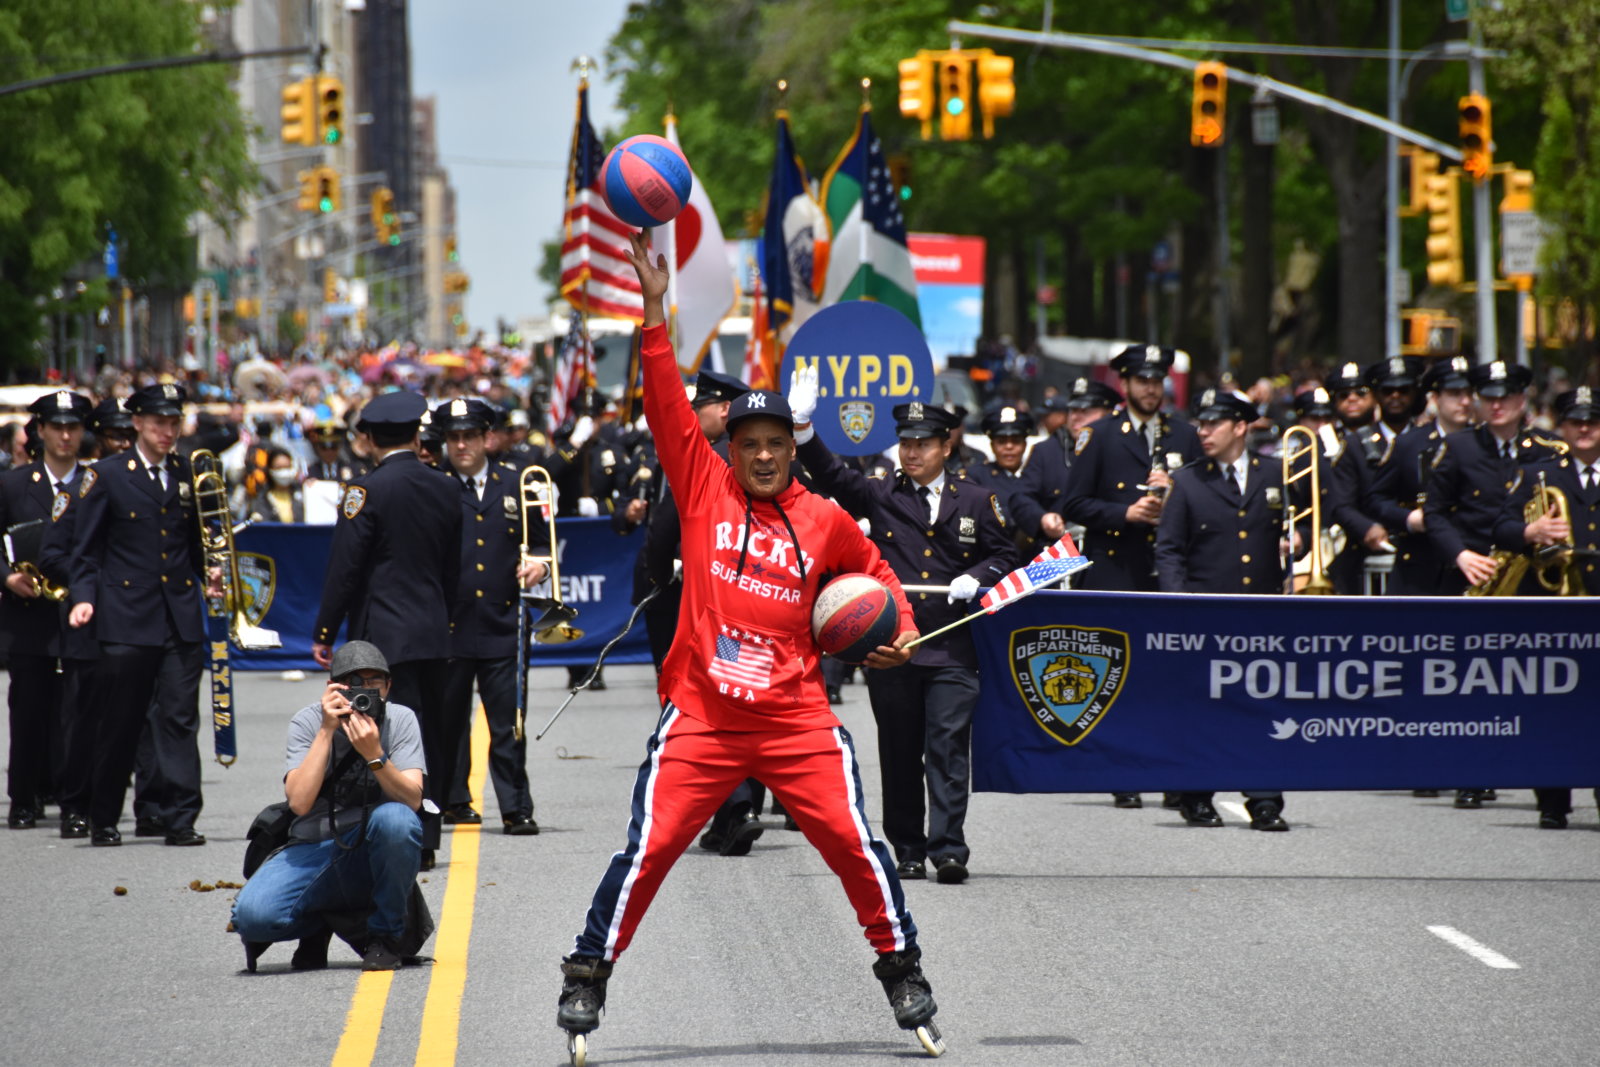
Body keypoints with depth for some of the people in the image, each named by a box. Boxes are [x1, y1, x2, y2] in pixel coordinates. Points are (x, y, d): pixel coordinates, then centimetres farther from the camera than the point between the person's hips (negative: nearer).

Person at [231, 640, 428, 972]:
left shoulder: (400, 720, -4)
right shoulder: (307, 721, -5)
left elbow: (413, 799, -16)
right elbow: (299, 802, -19)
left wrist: (374, 755, -32)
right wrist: (327, 731, -23)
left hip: (374, 852, 0)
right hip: (313, 849, 0)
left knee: (394, 818, -36)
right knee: (252, 913, -28)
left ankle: (385, 935, -11)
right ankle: (318, 925, 10)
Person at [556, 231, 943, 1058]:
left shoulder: (824, 521, 7)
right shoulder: (704, 488, 4)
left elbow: (875, 572, 24)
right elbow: (667, 405, -2)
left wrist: (900, 632, 7)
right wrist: (654, 313, -9)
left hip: (796, 718, 1)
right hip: (701, 714, -1)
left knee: (854, 843, -7)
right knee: (649, 848, -7)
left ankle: (902, 970, 11)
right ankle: (587, 976, 7)